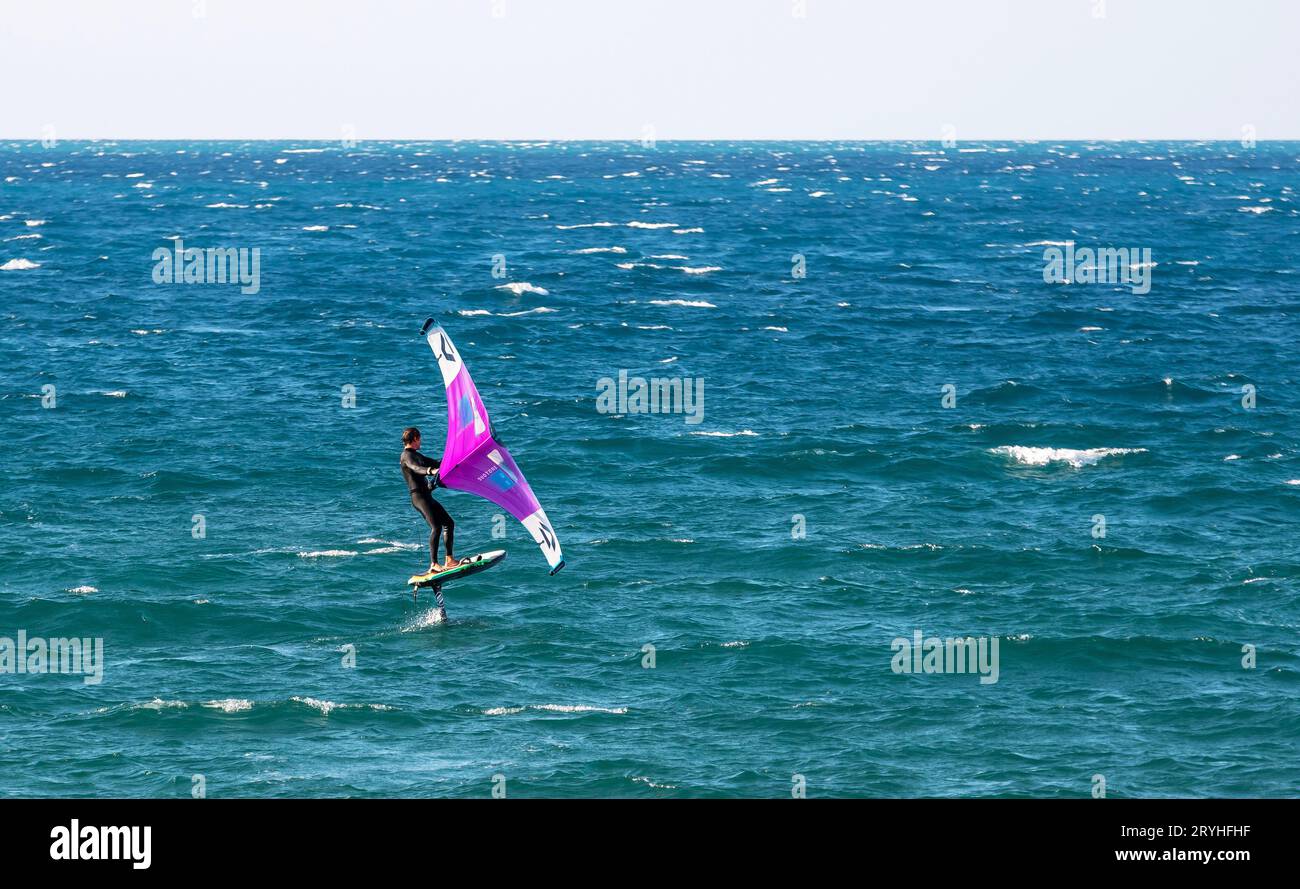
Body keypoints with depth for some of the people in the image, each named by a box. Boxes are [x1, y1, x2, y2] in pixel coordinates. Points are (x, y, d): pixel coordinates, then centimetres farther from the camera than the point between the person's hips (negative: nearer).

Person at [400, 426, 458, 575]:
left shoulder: (416, 455, 22)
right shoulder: (407, 455, -8)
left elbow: (435, 463, 33)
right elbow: (416, 468, -29)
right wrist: (431, 471, -46)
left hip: (427, 496, 10)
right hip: (418, 497, -10)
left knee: (449, 523, 11)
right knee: (436, 527, -22)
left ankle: (449, 560, 14)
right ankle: (433, 565, -29)